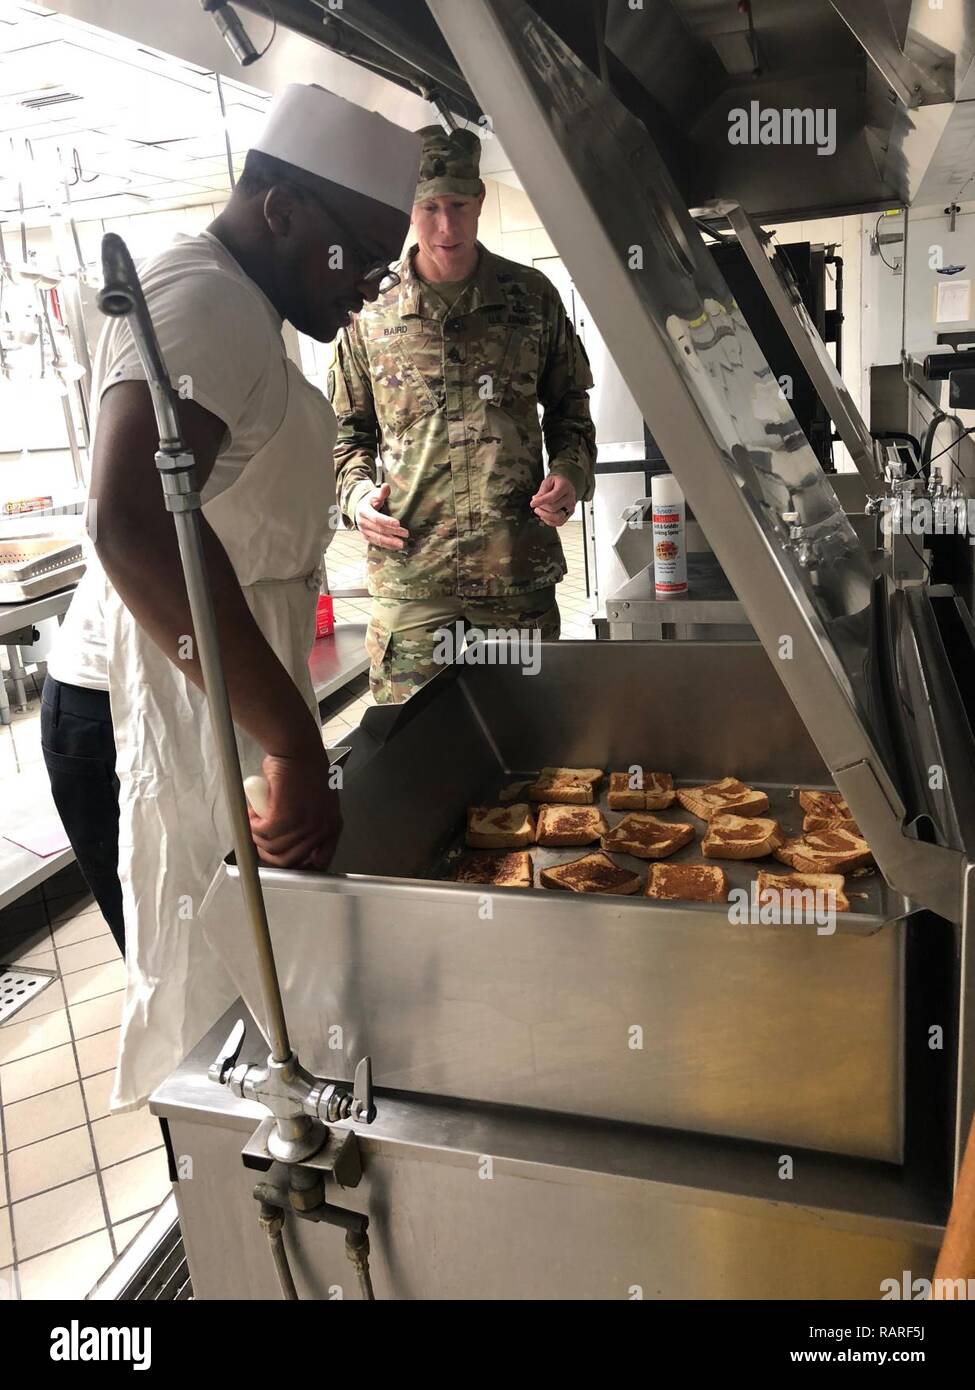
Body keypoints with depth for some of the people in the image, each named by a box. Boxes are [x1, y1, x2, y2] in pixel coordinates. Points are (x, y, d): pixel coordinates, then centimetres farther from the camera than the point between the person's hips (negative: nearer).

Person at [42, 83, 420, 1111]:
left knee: (243, 994, 13)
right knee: (212, 1000, -1)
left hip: (212, 709, 10)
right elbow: (136, 520, -33)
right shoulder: (200, 297, -15)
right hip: (159, 721, -10)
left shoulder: (237, 311, 19)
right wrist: (296, 744, -33)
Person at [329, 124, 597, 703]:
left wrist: (570, 473, -3)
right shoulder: (370, 315, 5)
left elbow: (570, 409, 15)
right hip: (410, 574, -1)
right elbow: (351, 431, 15)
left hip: (521, 570, 1)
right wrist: (358, 494, -3)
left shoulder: (533, 296, 7)